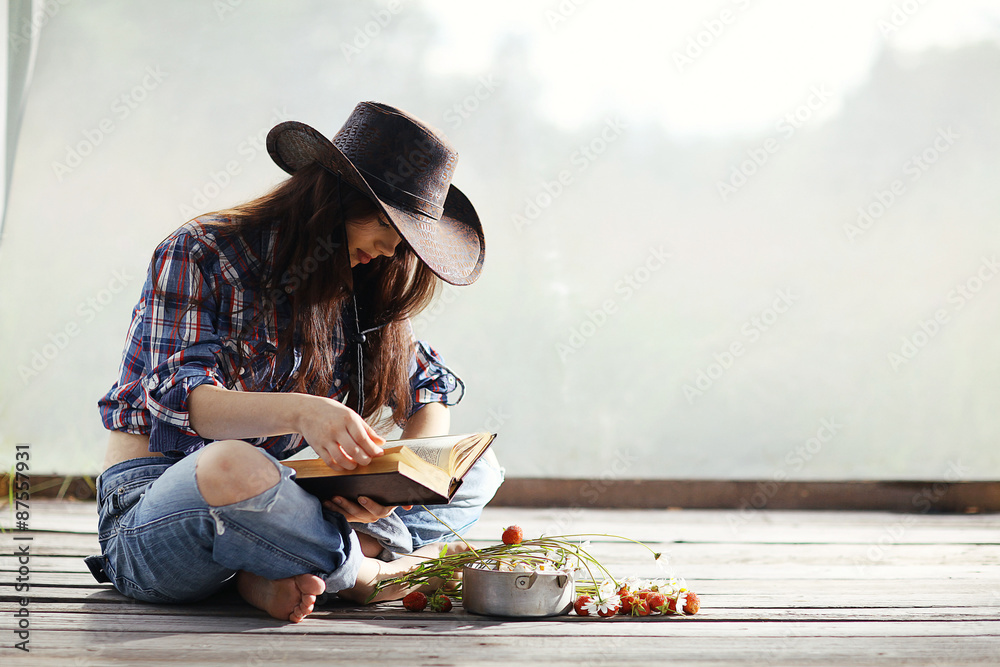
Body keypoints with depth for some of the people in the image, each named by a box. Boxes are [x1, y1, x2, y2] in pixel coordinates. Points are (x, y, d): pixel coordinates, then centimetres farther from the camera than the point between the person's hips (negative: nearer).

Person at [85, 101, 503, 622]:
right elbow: (183, 402, -22)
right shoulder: (199, 255, -10)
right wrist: (299, 411, -41)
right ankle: (367, 571, -15)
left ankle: (272, 574, -22)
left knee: (478, 472, -2)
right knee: (236, 468, -43)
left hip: (268, 505, 7)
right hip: (150, 498, -7)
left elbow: (432, 391, 8)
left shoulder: (356, 289, 9)